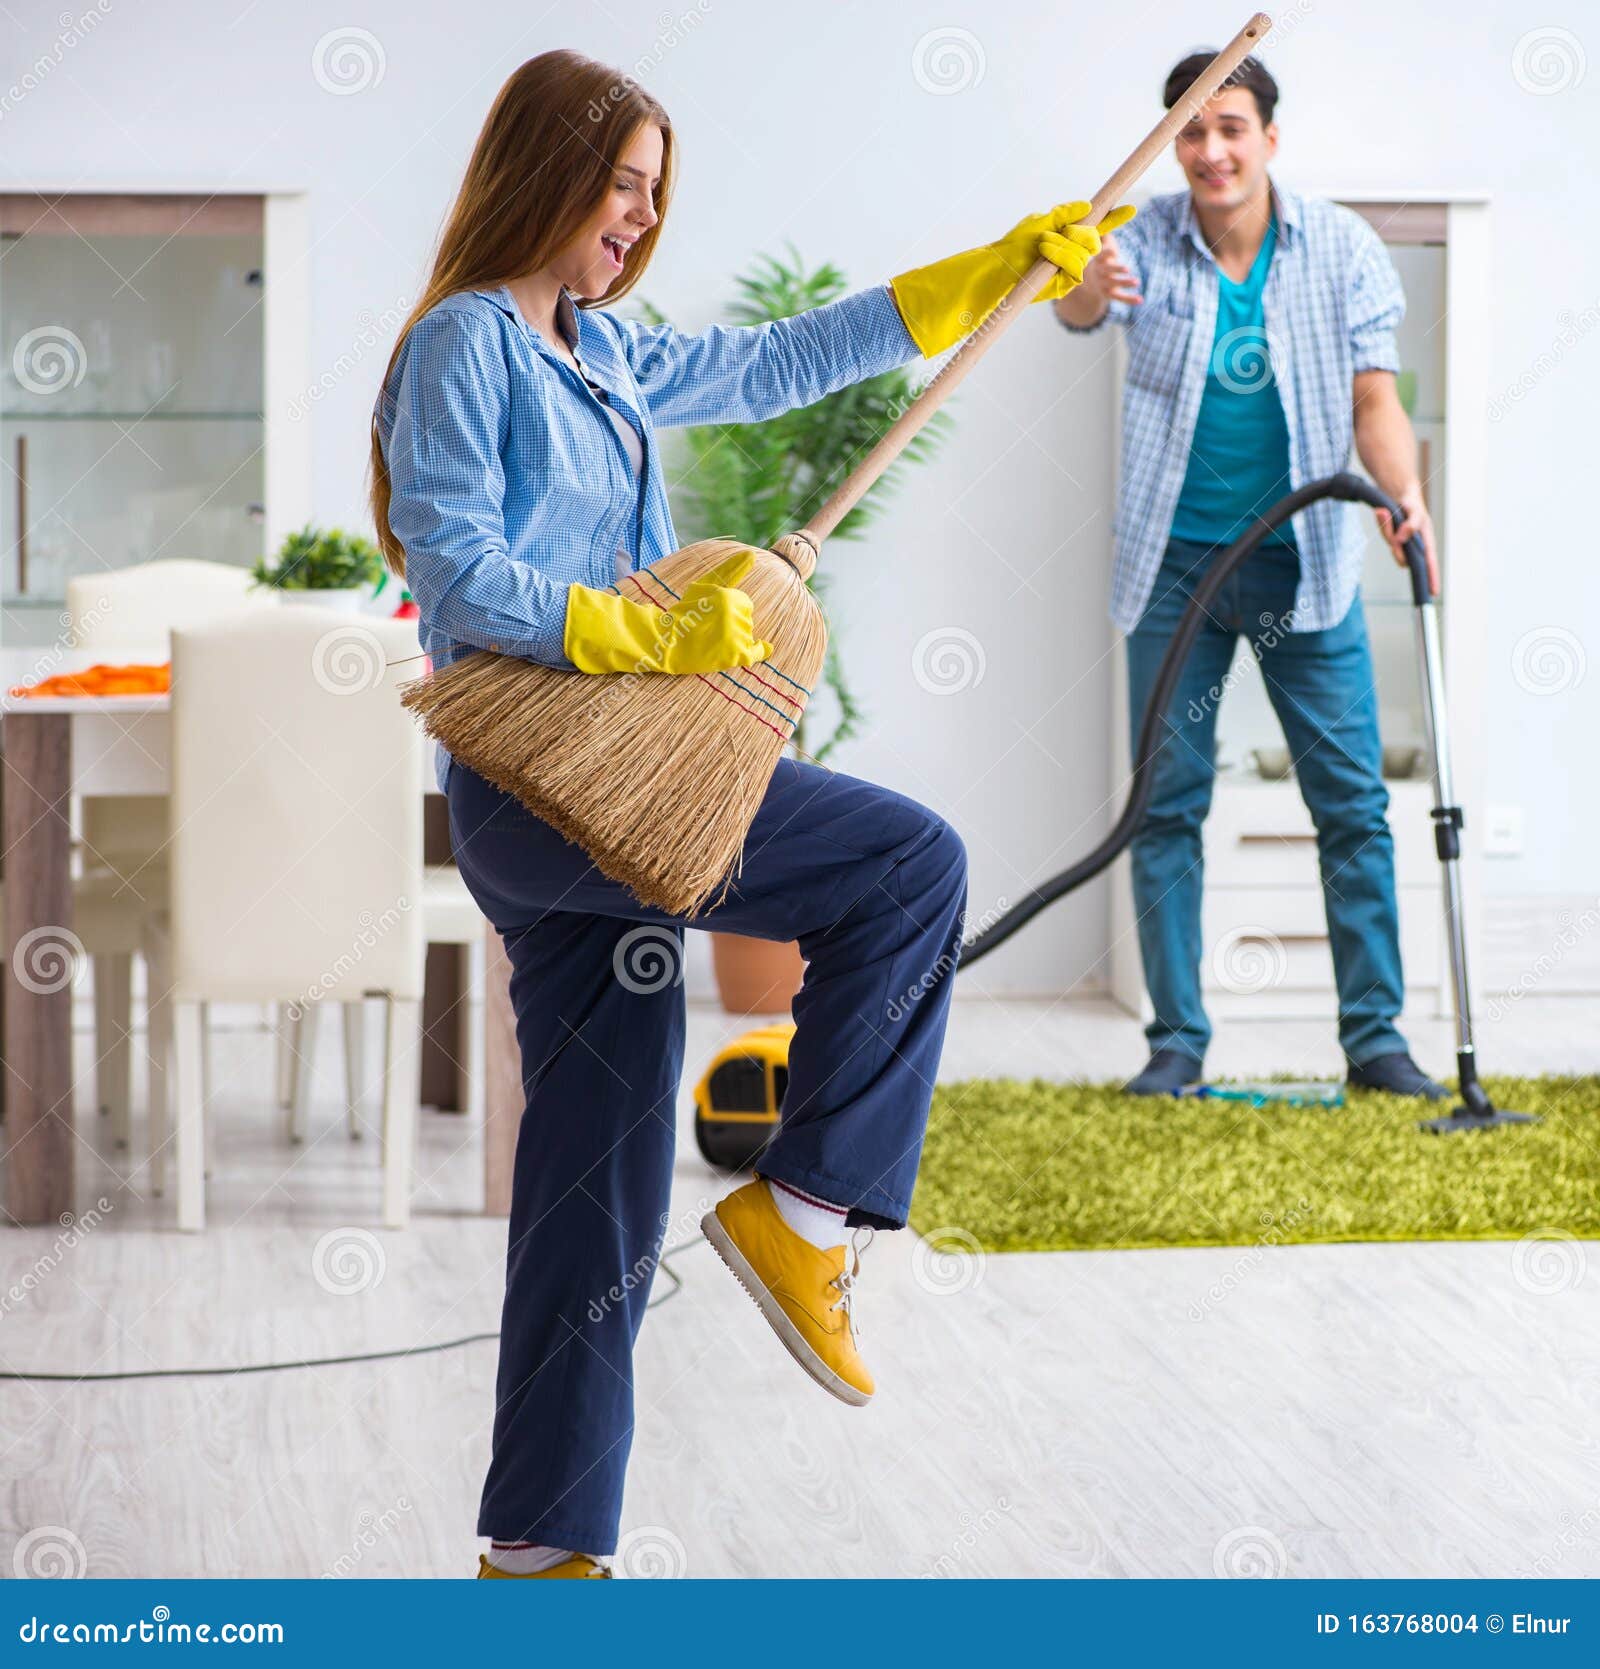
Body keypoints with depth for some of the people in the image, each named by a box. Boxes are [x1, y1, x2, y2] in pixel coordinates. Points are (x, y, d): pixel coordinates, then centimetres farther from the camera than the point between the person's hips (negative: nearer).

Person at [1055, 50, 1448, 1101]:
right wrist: (1090, 290, -52)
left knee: (1355, 802, -1)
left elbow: (1374, 396, -6)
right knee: (1168, 805, 2)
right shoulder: (1146, 244, -7)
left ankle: (1376, 1036, 6)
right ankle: (1177, 1041, 10)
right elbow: (1082, 307, -27)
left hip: (1303, 566, 0)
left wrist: (1405, 493, -25)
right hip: (1175, 563, 0)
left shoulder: (1341, 247, -4)